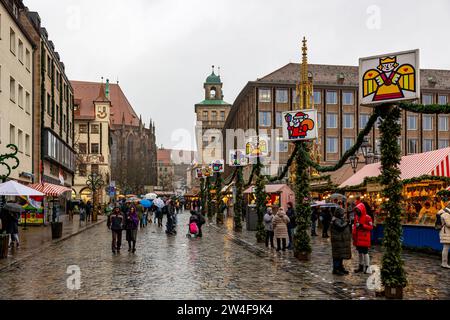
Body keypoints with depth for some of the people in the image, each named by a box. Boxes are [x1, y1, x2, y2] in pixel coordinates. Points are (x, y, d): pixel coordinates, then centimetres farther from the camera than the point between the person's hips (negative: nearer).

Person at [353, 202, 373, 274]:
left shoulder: (367, 217, -11)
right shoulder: (356, 217, 11)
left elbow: (371, 227, -14)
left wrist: (361, 225, -21)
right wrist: (354, 235, 12)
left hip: (364, 238, -7)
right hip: (358, 238, 7)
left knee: (365, 252, -4)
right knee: (360, 252, 15)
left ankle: (367, 267, 5)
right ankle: (361, 266, 25)